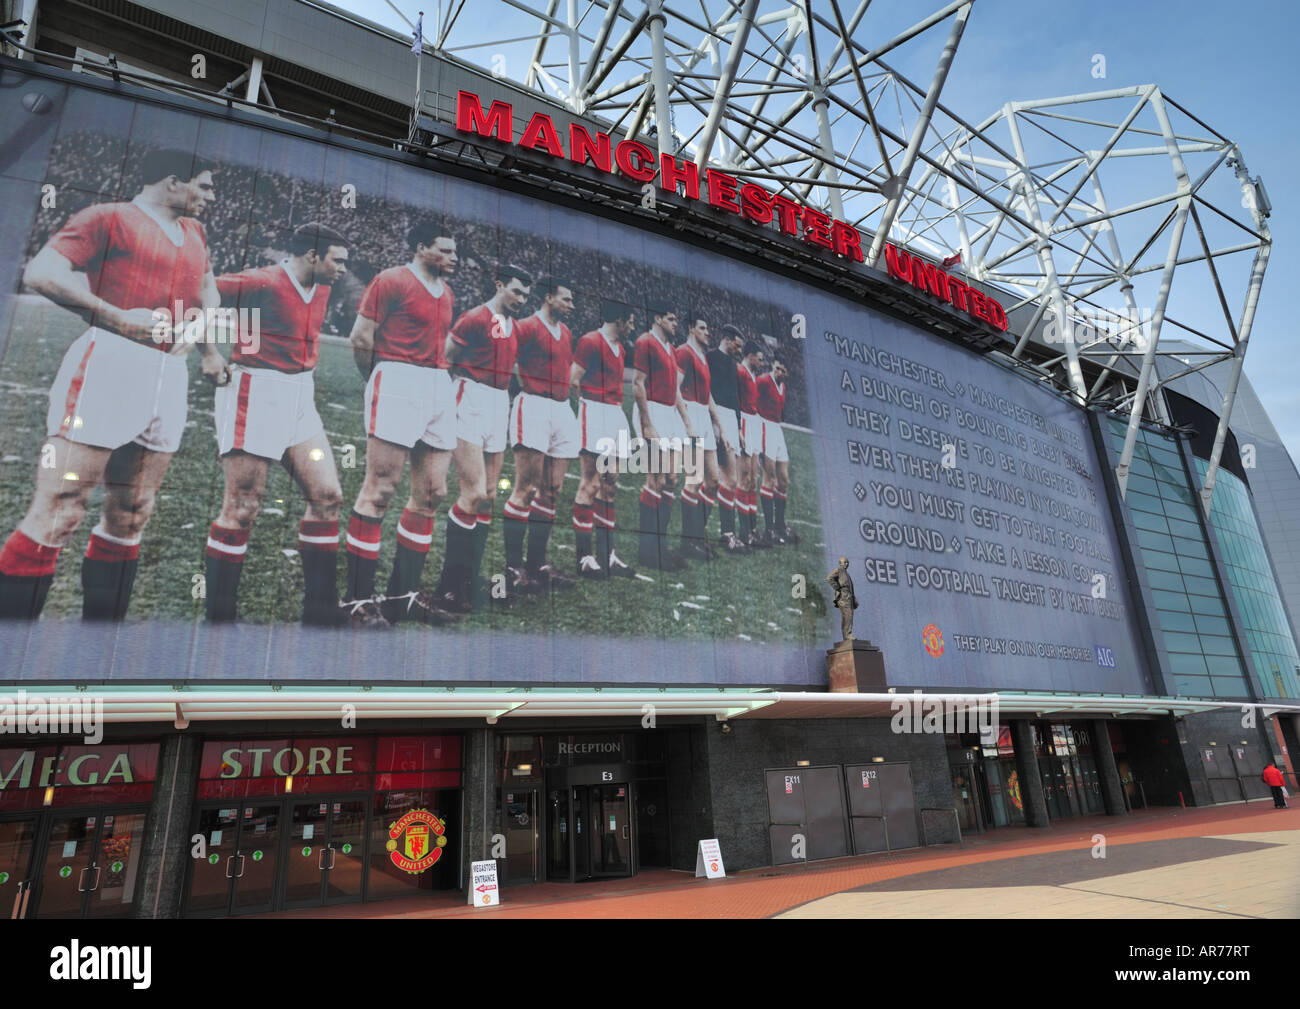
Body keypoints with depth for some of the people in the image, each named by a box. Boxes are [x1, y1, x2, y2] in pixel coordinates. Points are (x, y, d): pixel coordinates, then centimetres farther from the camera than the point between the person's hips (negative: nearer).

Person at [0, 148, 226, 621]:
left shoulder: (194, 233, 22)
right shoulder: (110, 217, 2)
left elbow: (206, 287, 38)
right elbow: (40, 273, -8)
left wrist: (210, 352, 28)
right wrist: (118, 317, -15)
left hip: (169, 378, 7)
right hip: (109, 364, -7)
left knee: (129, 520, 10)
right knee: (56, 515, -11)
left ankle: (102, 619, 18)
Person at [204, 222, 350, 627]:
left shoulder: (321, 290, 14)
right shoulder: (263, 282, -12)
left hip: (299, 401, 8)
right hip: (256, 396, -8)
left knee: (327, 496, 0)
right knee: (242, 508, -5)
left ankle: (320, 613, 8)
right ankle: (217, 614, 8)